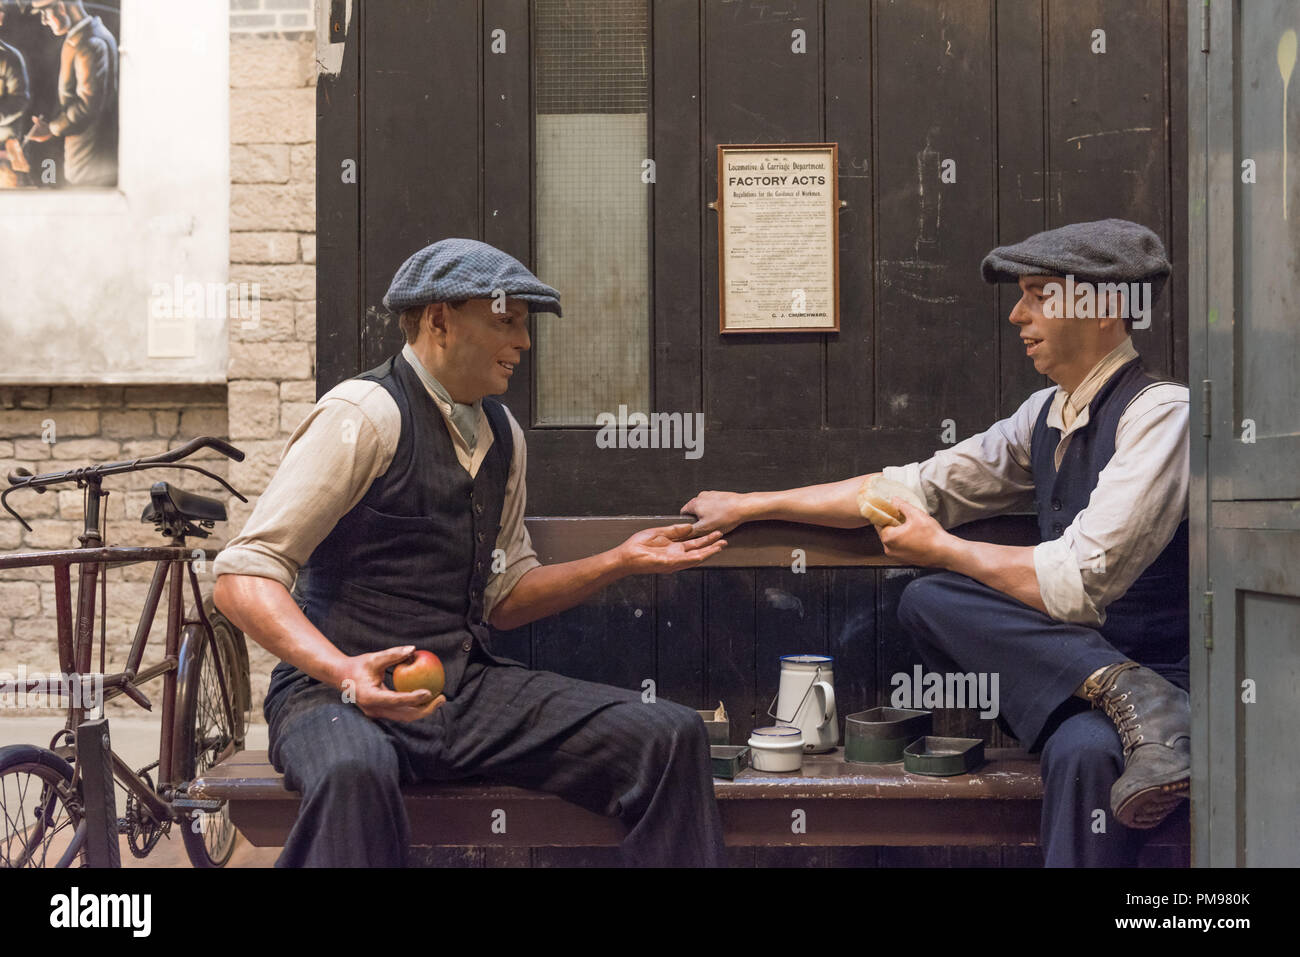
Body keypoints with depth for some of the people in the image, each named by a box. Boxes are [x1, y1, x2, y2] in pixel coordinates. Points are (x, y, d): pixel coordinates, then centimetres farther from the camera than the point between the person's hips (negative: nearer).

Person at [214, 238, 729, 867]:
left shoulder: (503, 436, 14)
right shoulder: (364, 414, -9)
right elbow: (241, 578, -15)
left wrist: (622, 561, 9)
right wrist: (343, 672, -31)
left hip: (469, 686, 7)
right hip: (344, 691, -6)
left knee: (672, 737, -12)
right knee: (356, 775, -43)